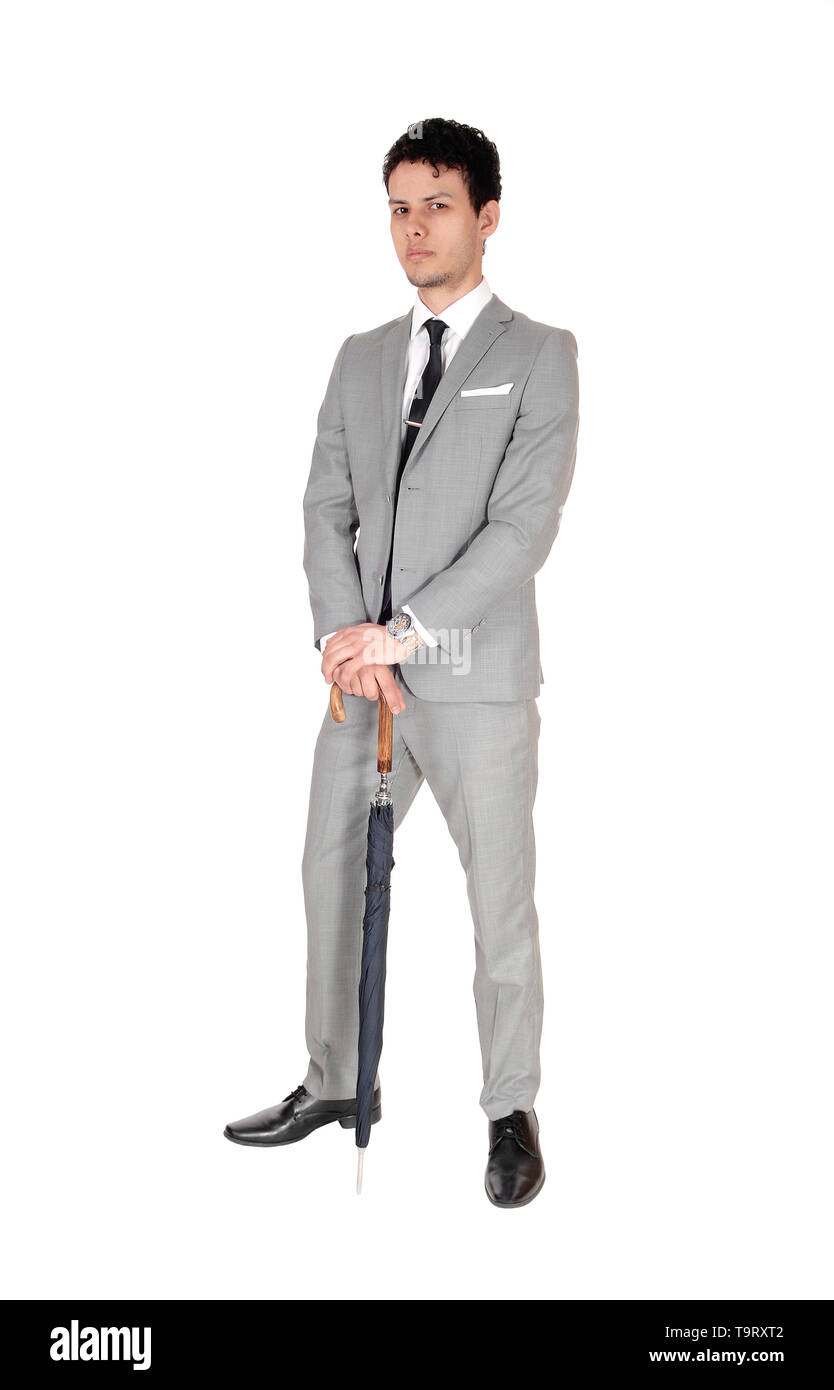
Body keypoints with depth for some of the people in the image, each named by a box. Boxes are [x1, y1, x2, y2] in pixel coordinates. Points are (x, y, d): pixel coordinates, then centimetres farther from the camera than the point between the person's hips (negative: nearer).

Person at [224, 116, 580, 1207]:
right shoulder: (361, 360, 14)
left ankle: (511, 1111, 18)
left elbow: (525, 525, -11)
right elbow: (327, 509, 8)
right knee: (334, 879, 12)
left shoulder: (538, 355, -1)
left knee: (499, 901, 3)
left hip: (478, 679, -5)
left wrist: (406, 630, -17)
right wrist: (349, 640, -9)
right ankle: (336, 1084, 28)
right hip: (365, 672, 5)